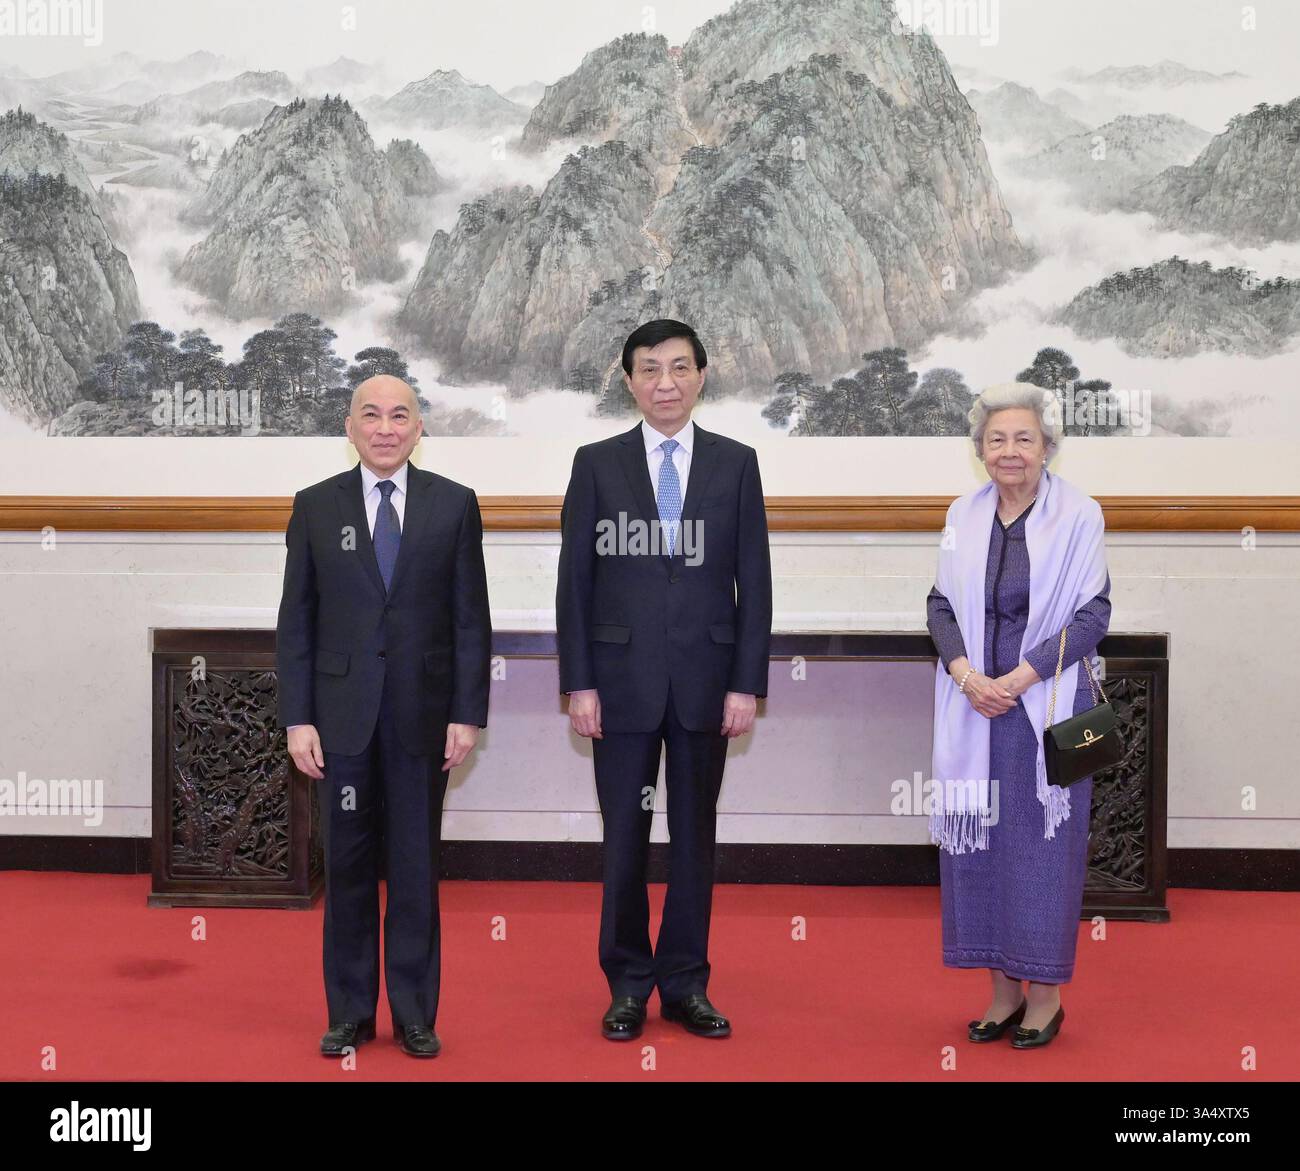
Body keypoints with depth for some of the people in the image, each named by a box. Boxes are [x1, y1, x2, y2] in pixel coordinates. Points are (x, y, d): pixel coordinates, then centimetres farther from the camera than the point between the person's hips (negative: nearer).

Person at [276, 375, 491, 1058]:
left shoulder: (454, 505, 3)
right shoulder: (316, 507, 4)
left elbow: (471, 618, 2)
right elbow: (296, 622, 4)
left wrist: (467, 714, -4)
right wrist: (297, 719, -3)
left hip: (423, 714, 0)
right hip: (343, 714, 1)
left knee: (416, 866, 7)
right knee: (348, 865, 8)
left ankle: (414, 1014, 19)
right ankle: (350, 1013, 21)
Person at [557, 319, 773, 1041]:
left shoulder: (735, 463, 5)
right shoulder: (597, 463, 3)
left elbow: (754, 581, 3)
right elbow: (575, 580, 1)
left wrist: (747, 684, -4)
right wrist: (579, 683, -5)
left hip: (704, 681, 1)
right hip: (622, 681, -1)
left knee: (695, 837, 9)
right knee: (624, 839, 6)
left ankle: (686, 984, 21)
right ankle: (628, 985, 20)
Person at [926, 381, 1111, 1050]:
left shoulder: (1079, 517, -4)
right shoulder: (964, 516, 7)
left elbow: (1092, 614, -7)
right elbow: (941, 605, 7)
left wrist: (1020, 678, -15)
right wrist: (966, 675, -10)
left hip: (1047, 705, -4)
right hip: (972, 704, 4)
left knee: (1044, 838, 2)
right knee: (979, 839, 7)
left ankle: (1045, 994, 16)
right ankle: (1004, 988, 20)